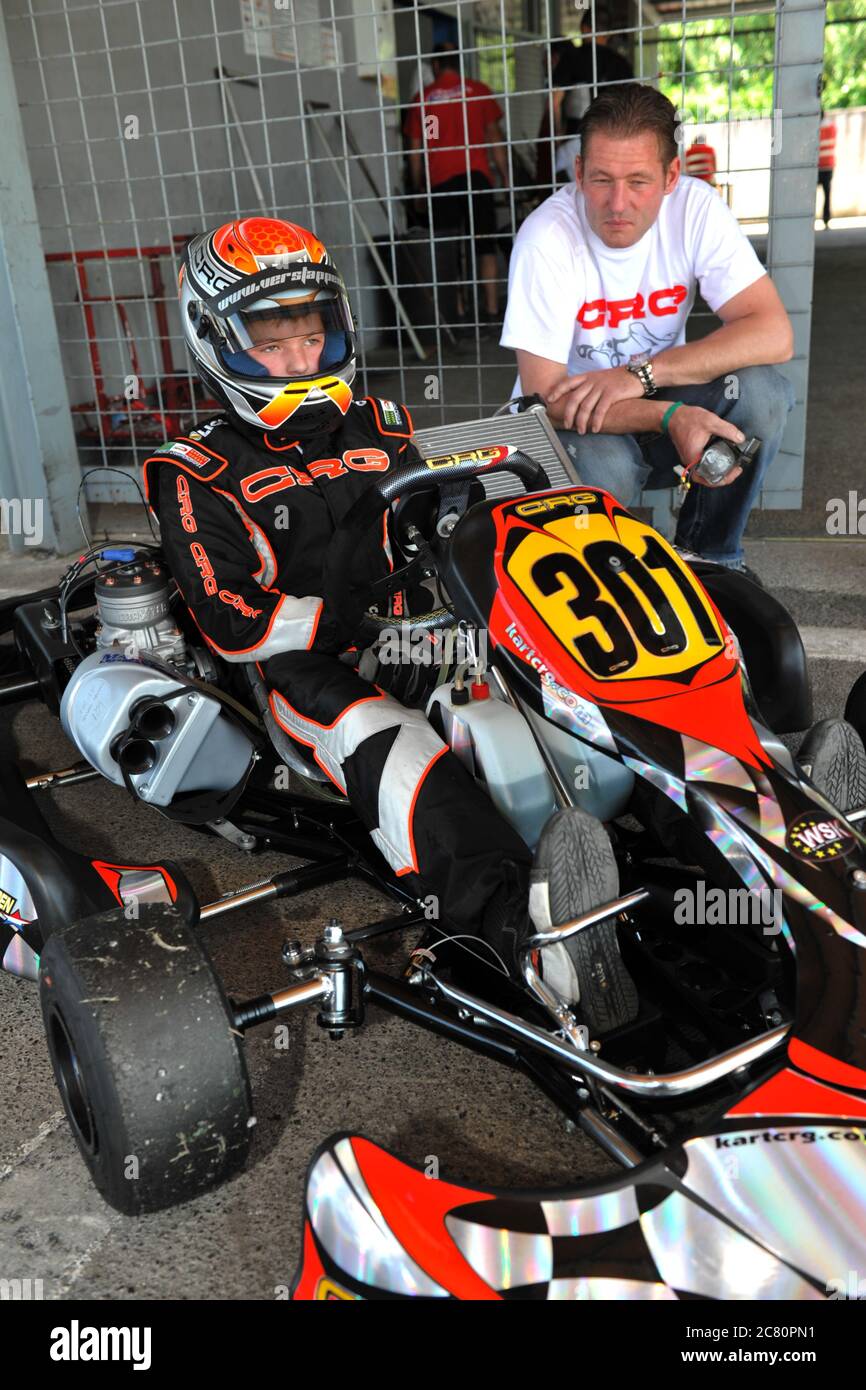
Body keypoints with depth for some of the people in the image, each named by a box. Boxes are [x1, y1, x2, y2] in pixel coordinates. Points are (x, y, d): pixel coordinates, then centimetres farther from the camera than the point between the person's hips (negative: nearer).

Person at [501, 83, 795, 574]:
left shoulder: (696, 208, -13)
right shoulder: (547, 238, -22)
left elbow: (773, 333, -20)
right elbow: (546, 395, -25)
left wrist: (639, 374, -30)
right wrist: (670, 416, -38)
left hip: (658, 397, 4)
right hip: (573, 419, -3)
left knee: (761, 390, -24)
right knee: (604, 465, -37)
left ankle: (710, 554, -2)